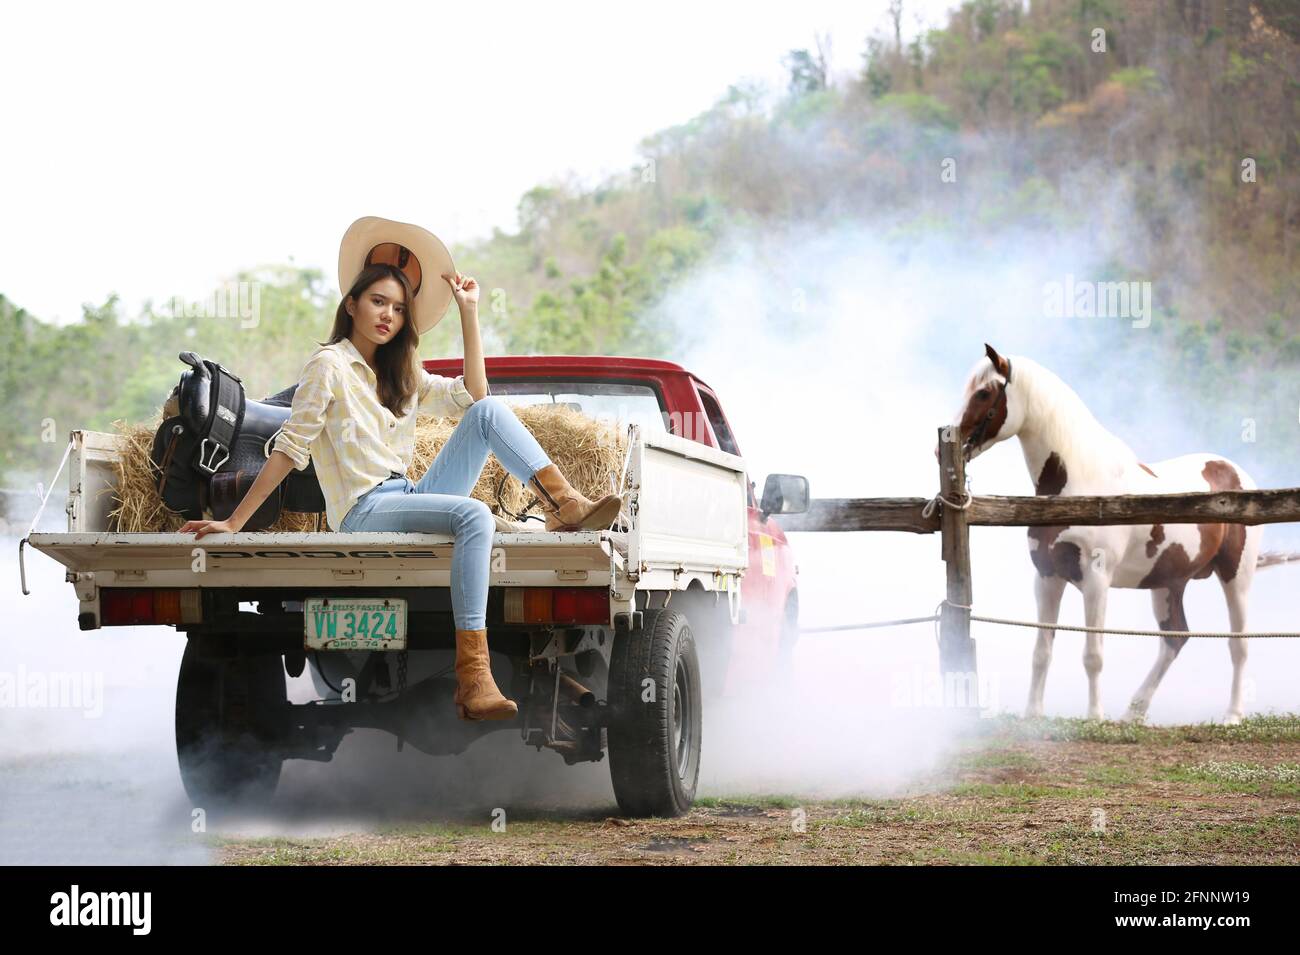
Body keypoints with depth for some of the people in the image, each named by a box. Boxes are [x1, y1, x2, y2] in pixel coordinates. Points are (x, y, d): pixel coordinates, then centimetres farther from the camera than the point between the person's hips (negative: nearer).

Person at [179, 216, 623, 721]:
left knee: (489, 411, -8)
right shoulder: (329, 366, -1)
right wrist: (232, 524, -11)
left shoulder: (402, 374, 22)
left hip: (410, 498, 7)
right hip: (364, 510, -7)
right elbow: (288, 450, -5)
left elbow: (471, 395, 11)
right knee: (475, 516, -35)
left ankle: (564, 505, -20)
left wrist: (468, 313, 10)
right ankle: (472, 679, -47)